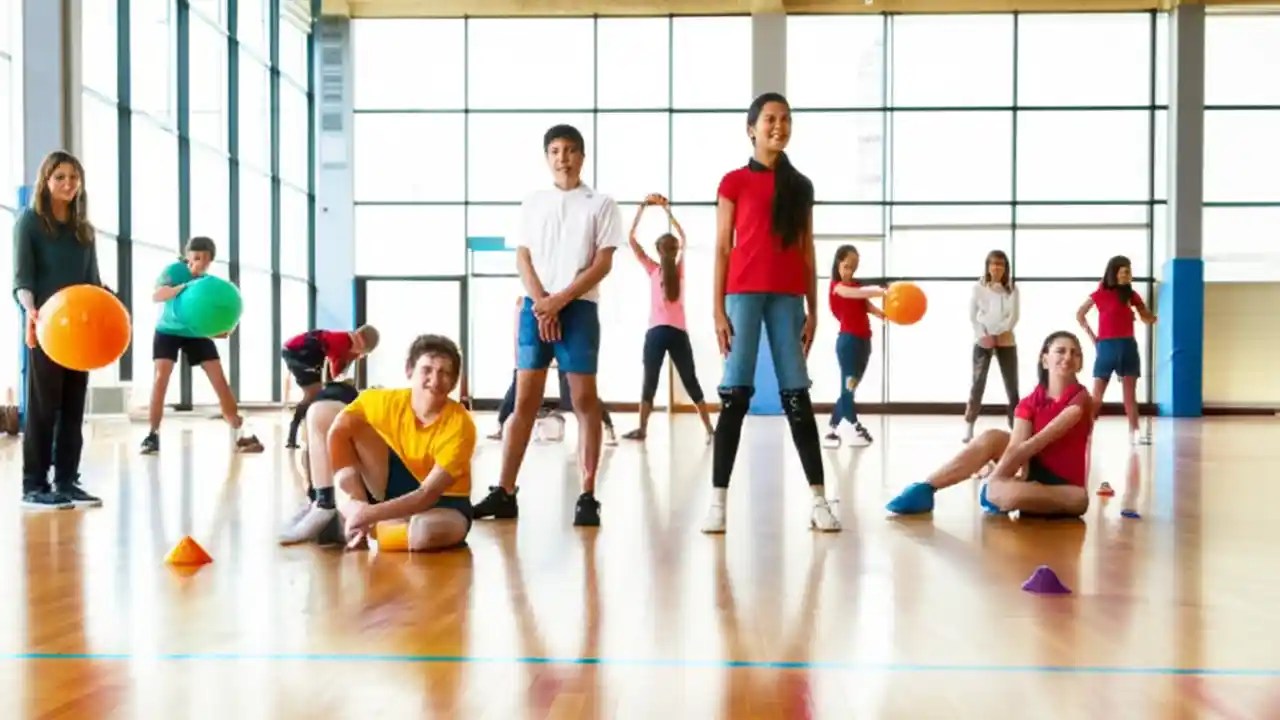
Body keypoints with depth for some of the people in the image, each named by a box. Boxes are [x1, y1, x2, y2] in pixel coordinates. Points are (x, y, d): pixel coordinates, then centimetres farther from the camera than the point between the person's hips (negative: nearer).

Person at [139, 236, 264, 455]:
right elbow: (156, 296, -33)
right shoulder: (175, 270, -18)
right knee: (161, 377, -18)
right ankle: (153, 435, -9)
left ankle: (240, 434, -1)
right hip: (168, 331, -2)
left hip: (197, 333, 2)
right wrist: (183, 286, -47)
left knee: (219, 379, -6)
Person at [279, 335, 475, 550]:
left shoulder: (460, 425, -27)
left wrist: (372, 514, -41)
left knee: (426, 532, -44)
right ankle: (324, 508, -8)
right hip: (395, 483, 3)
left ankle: (345, 523, -17)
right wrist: (351, 500, -29)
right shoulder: (389, 401, -16)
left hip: (442, 501, -3)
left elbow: (430, 493, -30)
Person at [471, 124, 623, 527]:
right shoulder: (532, 204, 14)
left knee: (584, 399, -3)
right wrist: (541, 302, -8)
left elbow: (603, 263, -2)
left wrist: (560, 300, -10)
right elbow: (522, 259, 8)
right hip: (535, 307, 2)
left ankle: (587, 496, -1)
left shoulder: (601, 204, 5)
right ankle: (504, 493, 4)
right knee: (525, 400, 2)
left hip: (579, 307, -2)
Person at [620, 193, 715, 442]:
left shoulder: (653, 270, 2)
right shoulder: (680, 270, 7)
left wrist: (642, 208, 8)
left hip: (657, 332, -2)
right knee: (691, 382, 7)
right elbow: (682, 237, 22)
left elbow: (632, 238, 4)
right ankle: (710, 429, 6)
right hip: (679, 333, 2)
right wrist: (667, 210, 25)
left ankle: (642, 429, -5)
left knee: (650, 382, 0)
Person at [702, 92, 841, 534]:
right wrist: (718, 310, -6)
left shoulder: (800, 185, 13)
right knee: (735, 395, -4)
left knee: (797, 395, 3)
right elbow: (722, 249, 1)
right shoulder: (735, 182, 4)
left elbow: (807, 252, 12)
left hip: (788, 297, 3)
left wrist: (813, 310, 7)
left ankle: (818, 499, 6)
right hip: (744, 293, -3)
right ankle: (718, 500, 0)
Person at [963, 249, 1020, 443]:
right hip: (983, 340, -2)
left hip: (1005, 341, 2)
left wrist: (1002, 333, -14)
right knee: (978, 383, -8)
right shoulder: (978, 288, 2)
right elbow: (972, 316, 0)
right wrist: (982, 336, -11)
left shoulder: (1012, 289, 5)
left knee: (1012, 384, 0)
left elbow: (1014, 316, -1)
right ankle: (969, 427, -5)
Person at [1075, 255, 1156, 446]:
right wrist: (1092, 336, -4)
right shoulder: (1100, 294, -4)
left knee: (1130, 393, 5)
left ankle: (1134, 431, 8)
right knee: (1097, 395, -3)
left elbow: (1148, 318, 13)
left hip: (1128, 346, 4)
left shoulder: (1132, 295, 7)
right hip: (1107, 346, -4)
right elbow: (1080, 315, 2)